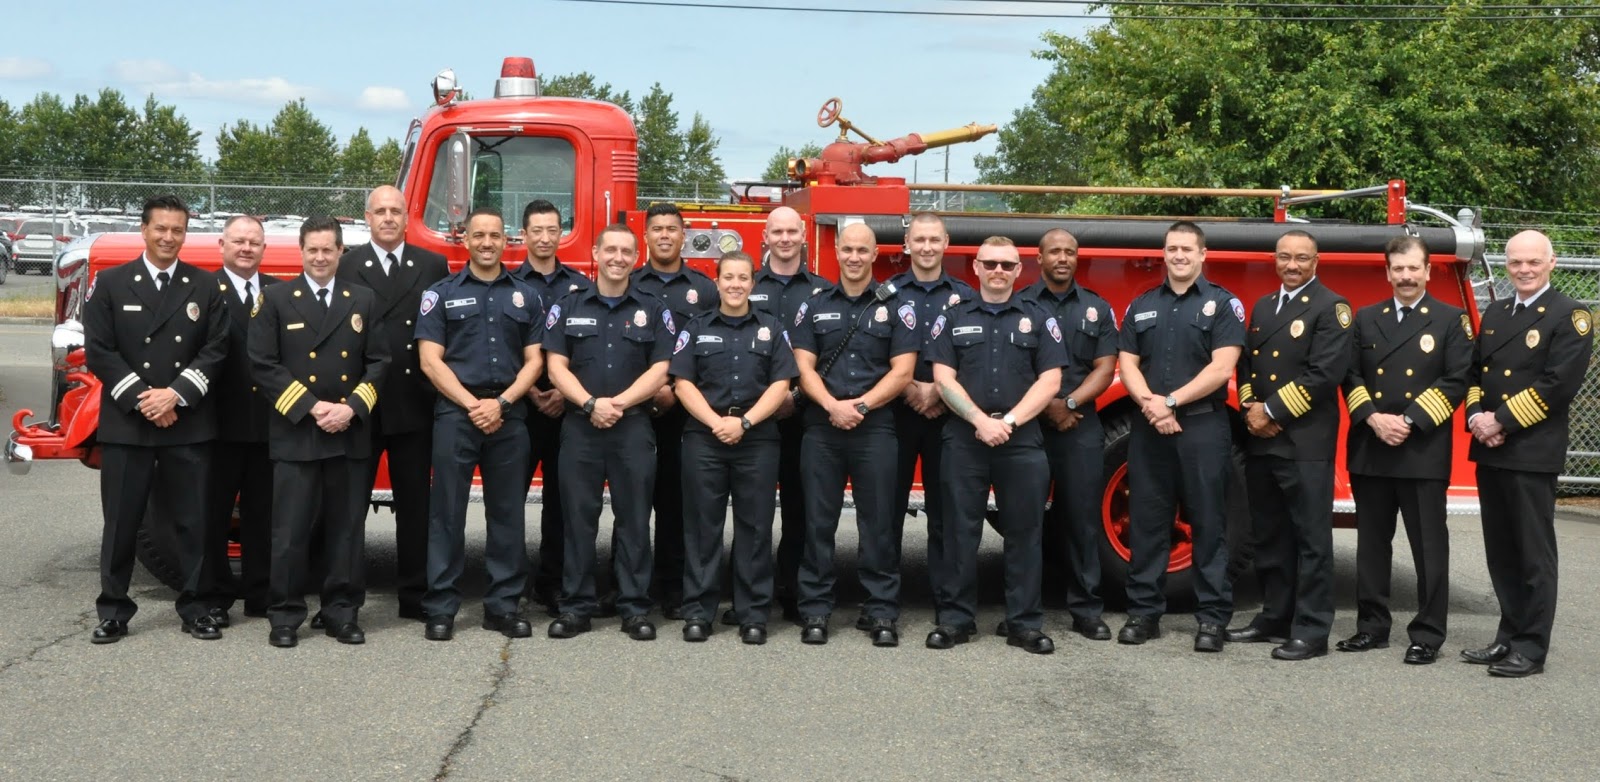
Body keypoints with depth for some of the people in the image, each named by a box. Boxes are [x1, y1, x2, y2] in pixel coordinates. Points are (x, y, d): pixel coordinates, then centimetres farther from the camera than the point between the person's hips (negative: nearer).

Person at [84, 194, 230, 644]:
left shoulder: (204, 287, 7)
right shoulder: (110, 284, 4)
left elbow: (215, 349, 0)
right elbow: (98, 351, -3)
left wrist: (176, 394, -12)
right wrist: (140, 399, -11)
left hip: (189, 424, 1)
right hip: (126, 422, -1)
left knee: (193, 519, 4)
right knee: (121, 520, 4)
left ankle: (194, 607, 14)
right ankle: (113, 610, 14)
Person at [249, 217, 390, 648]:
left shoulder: (363, 301, 11)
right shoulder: (277, 300, 3)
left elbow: (378, 362, 7)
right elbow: (263, 365, -4)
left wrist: (351, 408, -8)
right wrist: (311, 407, -12)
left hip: (351, 434, 2)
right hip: (295, 434, -2)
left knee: (347, 528, 6)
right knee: (290, 530, -1)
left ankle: (342, 612, 14)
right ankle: (285, 615, 8)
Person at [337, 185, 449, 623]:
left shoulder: (433, 266, 7)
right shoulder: (345, 267, 2)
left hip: (414, 406, 2)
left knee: (414, 504, 10)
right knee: (349, 504, 2)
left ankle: (414, 596, 19)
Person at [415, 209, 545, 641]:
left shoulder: (526, 296, 11)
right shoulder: (440, 294, 4)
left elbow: (533, 360, 7)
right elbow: (430, 360, -2)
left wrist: (501, 402, -8)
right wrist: (472, 404, -11)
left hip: (509, 414, 2)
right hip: (455, 411, -2)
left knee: (508, 512, 5)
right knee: (447, 511, -1)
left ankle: (503, 605, 12)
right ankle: (441, 608, 4)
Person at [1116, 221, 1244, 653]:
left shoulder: (1222, 304, 0)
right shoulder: (1142, 305, 13)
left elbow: (1222, 367, -9)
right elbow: (1127, 363, 7)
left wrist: (1171, 401, -13)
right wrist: (1149, 403, -11)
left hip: (1203, 426, -4)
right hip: (1148, 428, 4)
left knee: (1208, 523, -1)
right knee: (1146, 521, 6)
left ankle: (1212, 616, 4)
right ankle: (1144, 611, 13)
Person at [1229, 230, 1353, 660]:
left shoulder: (1331, 307, -5)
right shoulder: (1263, 306, 17)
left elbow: (1325, 373, -16)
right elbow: (1246, 364, 17)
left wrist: (1273, 411, -14)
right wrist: (1250, 408, -2)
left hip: (1306, 442, -7)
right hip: (1261, 438, 7)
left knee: (1311, 537, -3)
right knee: (1269, 535, 13)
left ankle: (1312, 630, 1)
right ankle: (1275, 617, 24)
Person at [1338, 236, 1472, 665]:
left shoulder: (1451, 320, 3)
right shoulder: (1366, 318, 13)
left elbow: (1456, 381, -6)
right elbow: (1351, 375, 8)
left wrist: (1409, 421, -14)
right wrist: (1372, 418, -9)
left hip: (1424, 450, -4)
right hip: (1369, 448, 4)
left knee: (1428, 546, -1)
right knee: (1372, 543, 10)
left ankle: (1428, 635, 6)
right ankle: (1372, 626, 19)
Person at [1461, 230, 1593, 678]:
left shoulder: (1570, 317, -5)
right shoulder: (1494, 314, 17)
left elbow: (1559, 383, -14)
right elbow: (1474, 372, 16)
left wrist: (1502, 421, -15)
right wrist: (1477, 416, -3)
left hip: (1532, 452, -7)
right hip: (1489, 450, 7)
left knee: (1533, 552, -2)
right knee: (1500, 552, 12)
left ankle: (1531, 649, 4)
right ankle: (1510, 636, 21)